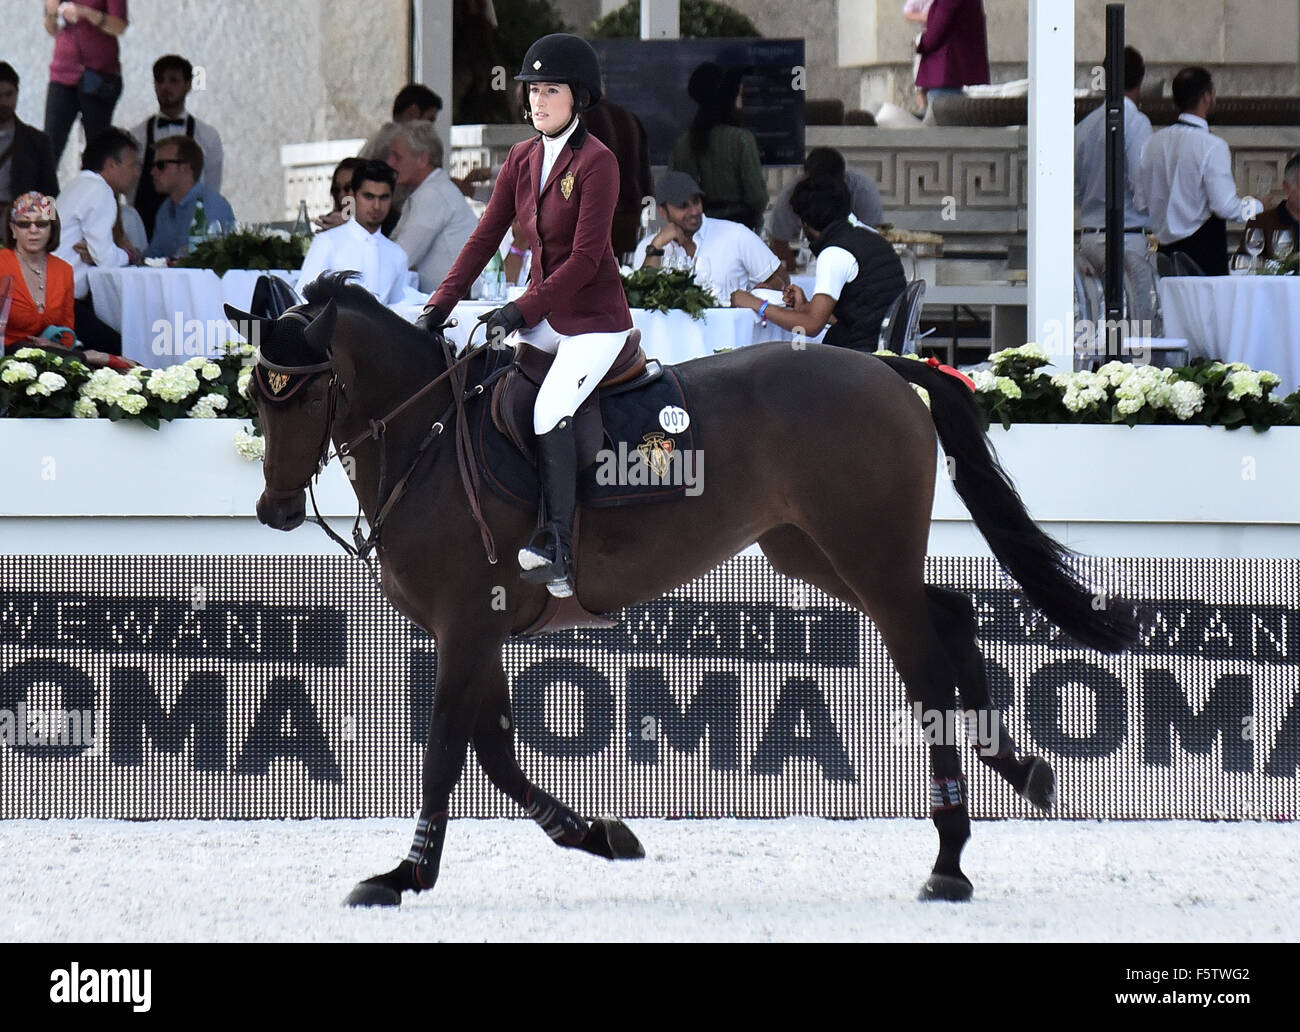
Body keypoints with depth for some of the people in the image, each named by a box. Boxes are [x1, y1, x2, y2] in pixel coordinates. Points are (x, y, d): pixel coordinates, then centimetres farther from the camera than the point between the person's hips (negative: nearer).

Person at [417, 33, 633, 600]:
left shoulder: (597, 162, -16)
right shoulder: (522, 159, 6)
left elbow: (584, 259, -20)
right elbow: (485, 237, 7)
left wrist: (520, 312, -22)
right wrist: (440, 305, -1)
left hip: (595, 320, -8)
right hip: (541, 313, 8)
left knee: (549, 411, -25)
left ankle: (556, 548, -21)